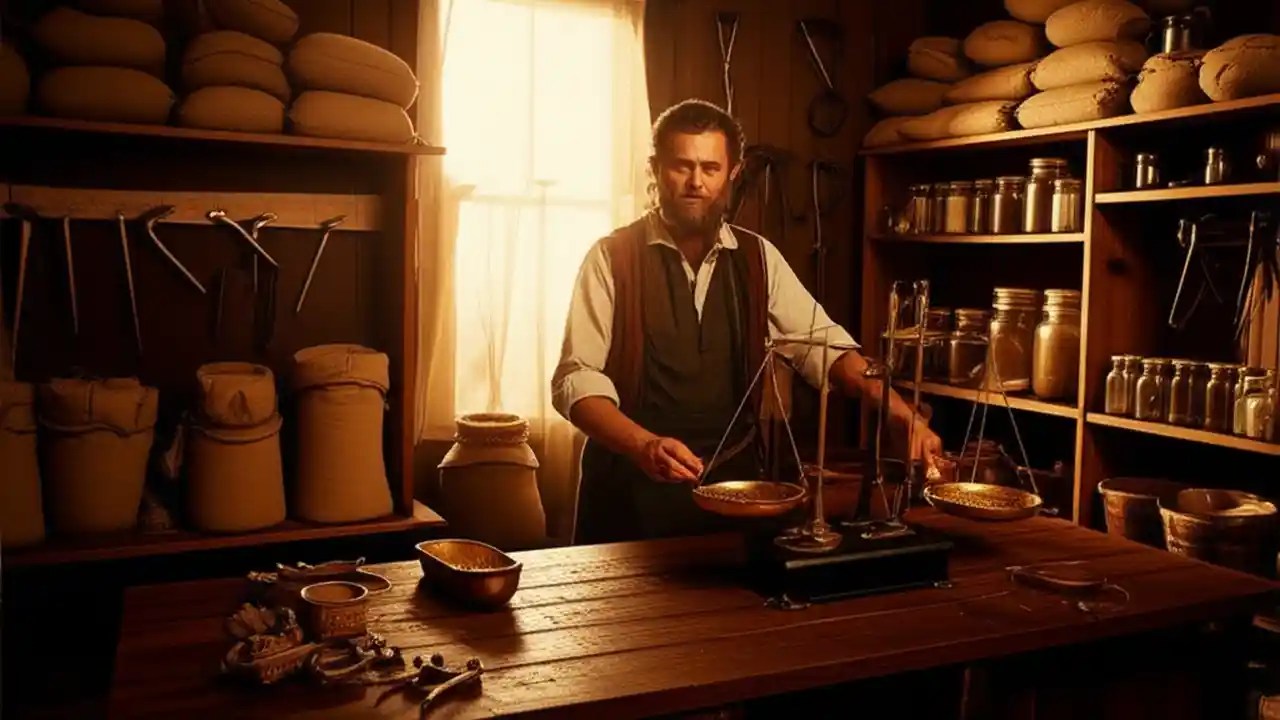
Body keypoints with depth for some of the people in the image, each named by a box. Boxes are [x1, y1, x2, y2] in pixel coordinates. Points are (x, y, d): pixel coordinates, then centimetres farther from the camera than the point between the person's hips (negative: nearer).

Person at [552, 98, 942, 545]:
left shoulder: (758, 259, 4)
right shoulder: (611, 258, -7)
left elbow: (825, 346, -2)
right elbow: (576, 378, -12)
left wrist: (905, 418, -16)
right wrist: (644, 445, -28)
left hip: (732, 479, 3)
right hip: (632, 485, -3)